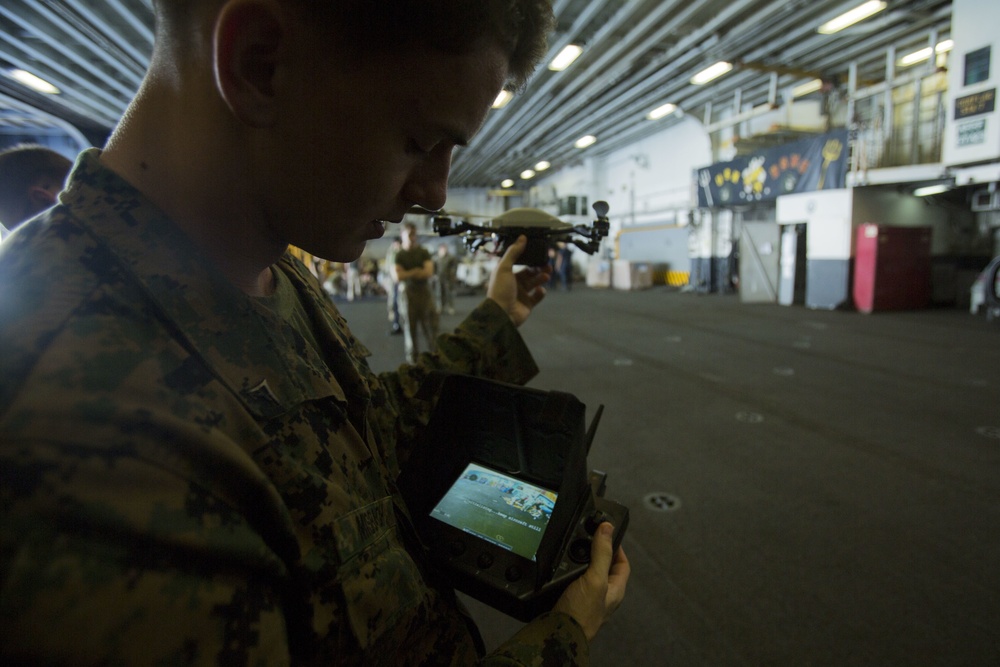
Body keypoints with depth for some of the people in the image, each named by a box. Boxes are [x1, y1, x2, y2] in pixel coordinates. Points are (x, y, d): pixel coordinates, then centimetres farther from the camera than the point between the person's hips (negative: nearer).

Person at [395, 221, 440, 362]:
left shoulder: (424, 252, 7)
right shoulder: (399, 255, 5)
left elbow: (429, 272, -6)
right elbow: (398, 276, -8)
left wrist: (408, 274, -6)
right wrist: (416, 271, -7)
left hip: (425, 293, 1)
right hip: (407, 294, 0)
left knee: (430, 327, 0)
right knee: (410, 328, 3)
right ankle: (412, 360, 12)